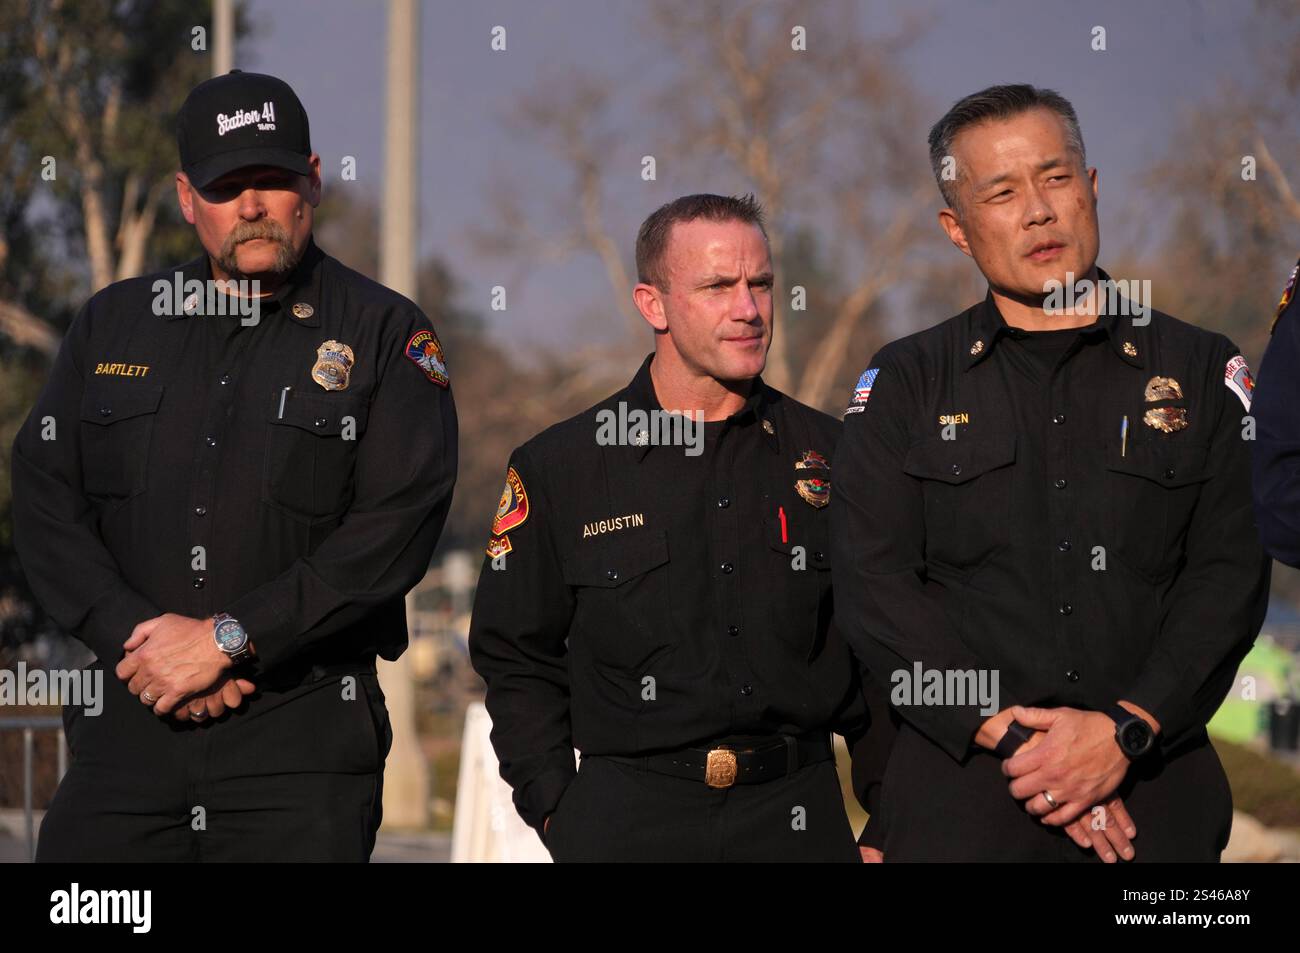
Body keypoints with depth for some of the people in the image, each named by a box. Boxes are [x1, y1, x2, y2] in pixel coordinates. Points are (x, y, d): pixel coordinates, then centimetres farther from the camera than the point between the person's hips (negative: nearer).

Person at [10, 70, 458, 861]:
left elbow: (396, 527, -9)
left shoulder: (384, 336, 2)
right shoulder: (115, 324, 15)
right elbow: (45, 499, 8)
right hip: (127, 726, 3)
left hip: (302, 737, -3)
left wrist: (228, 639, -13)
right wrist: (134, 636, -8)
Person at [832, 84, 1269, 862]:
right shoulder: (906, 386, 8)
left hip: (1158, 794, 0)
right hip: (963, 794, 0)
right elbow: (873, 587, -2)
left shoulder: (1202, 372, 8)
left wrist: (1125, 731, -13)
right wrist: (1009, 738, -13)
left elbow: (1232, 573, 0)